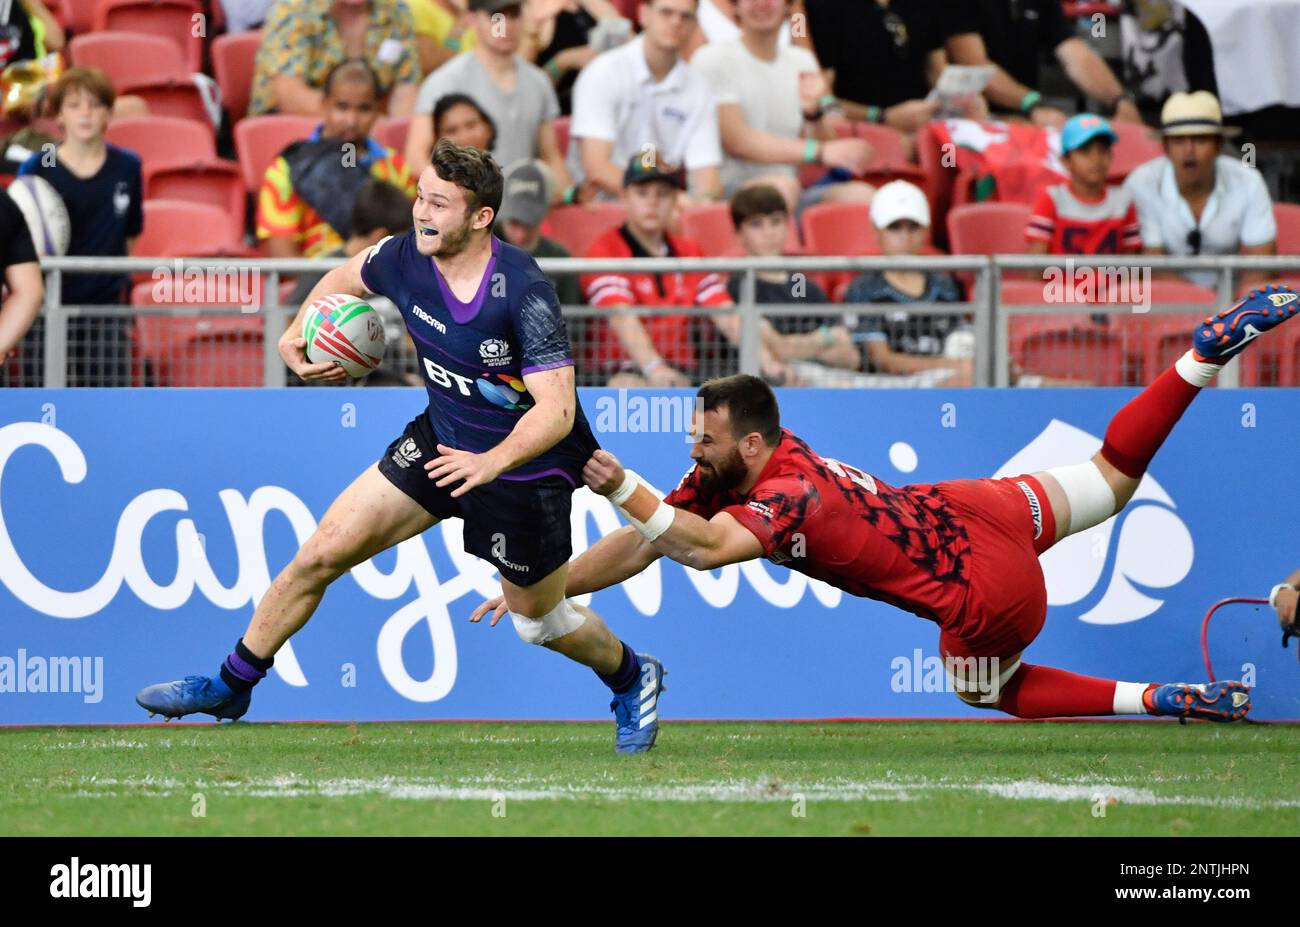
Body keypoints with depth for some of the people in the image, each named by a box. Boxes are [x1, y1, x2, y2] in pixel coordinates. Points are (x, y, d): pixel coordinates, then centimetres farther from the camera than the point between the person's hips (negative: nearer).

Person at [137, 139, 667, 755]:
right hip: (442, 439, 5)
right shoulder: (405, 258, -14)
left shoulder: (524, 293, -31)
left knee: (539, 621, 13)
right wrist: (297, 333, -2)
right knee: (323, 553, -4)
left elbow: (557, 409, -34)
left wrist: (492, 463, -48)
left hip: (526, 463, -5)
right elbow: (350, 276, 12)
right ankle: (231, 686, 10)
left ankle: (631, 678, 45)